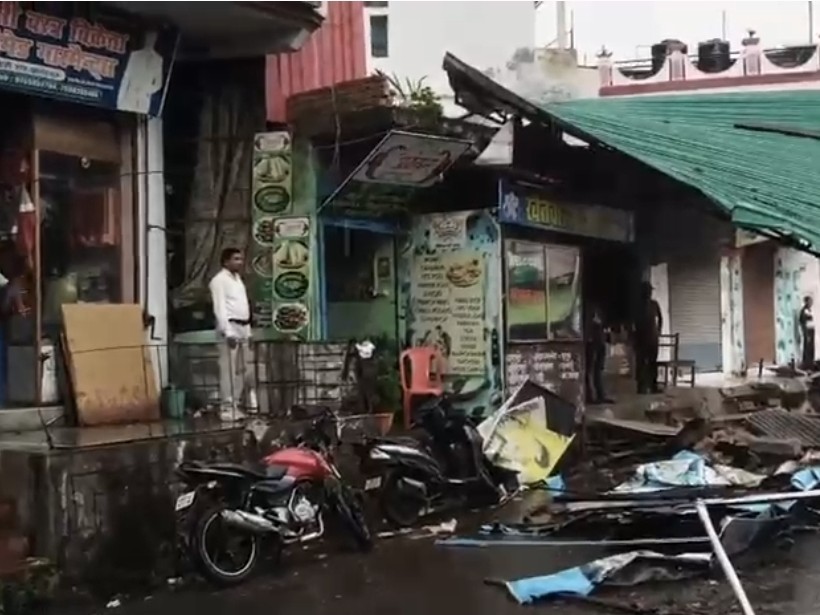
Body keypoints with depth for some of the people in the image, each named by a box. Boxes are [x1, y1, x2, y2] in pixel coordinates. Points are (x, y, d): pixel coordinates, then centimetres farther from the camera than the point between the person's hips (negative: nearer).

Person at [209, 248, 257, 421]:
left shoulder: (237, 278, 18)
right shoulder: (219, 280, -7)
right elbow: (220, 308, -14)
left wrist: (248, 330, 16)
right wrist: (228, 332, -21)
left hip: (243, 327, 9)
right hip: (230, 328, -9)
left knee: (245, 369, 11)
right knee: (229, 370, -8)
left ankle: (251, 403, 16)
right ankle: (227, 408, -6)